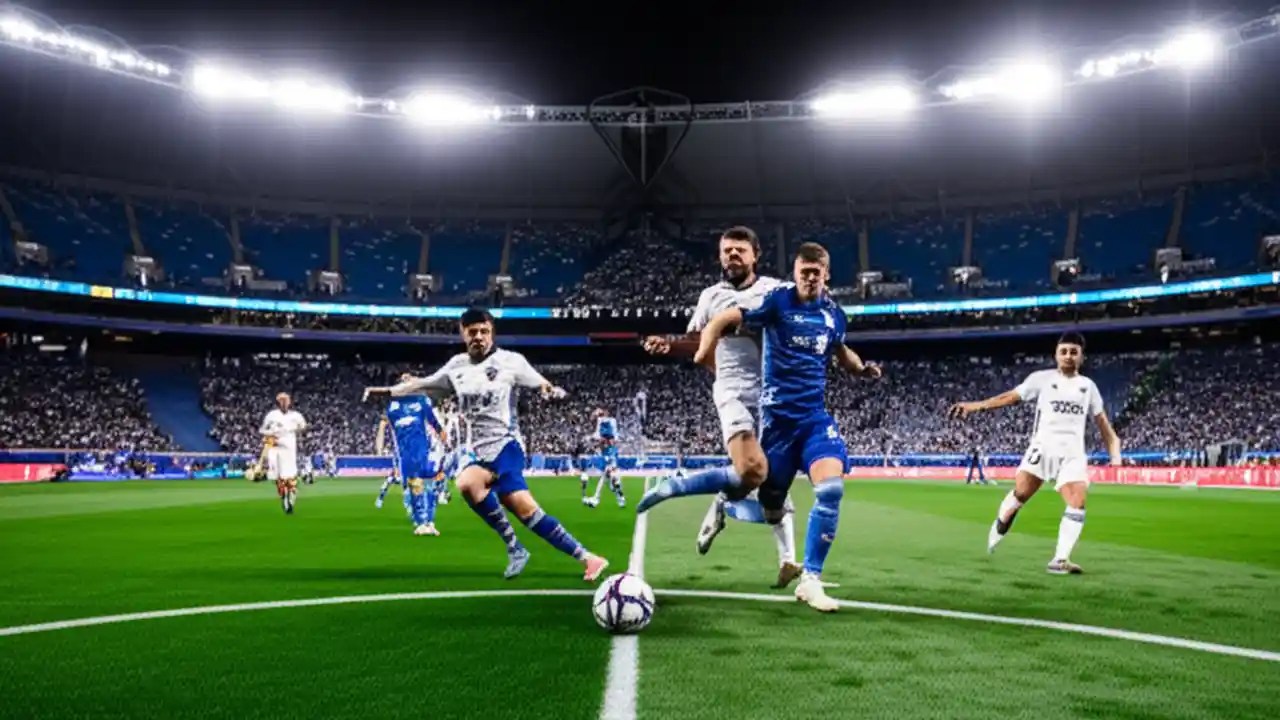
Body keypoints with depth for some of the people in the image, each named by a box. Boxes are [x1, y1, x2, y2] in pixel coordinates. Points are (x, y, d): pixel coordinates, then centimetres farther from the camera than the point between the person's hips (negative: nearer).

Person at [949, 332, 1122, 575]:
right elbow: (1010, 397, -2)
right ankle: (1000, 525, 18)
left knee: (1078, 503, -15)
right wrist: (974, 406, -13)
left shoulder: (1088, 386, 17)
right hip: (1043, 446, -2)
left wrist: (1114, 447, 11)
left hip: (1073, 453, 2)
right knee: (1021, 492, -13)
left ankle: (1060, 560, -13)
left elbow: (1101, 419, 23)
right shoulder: (1042, 378, 6)